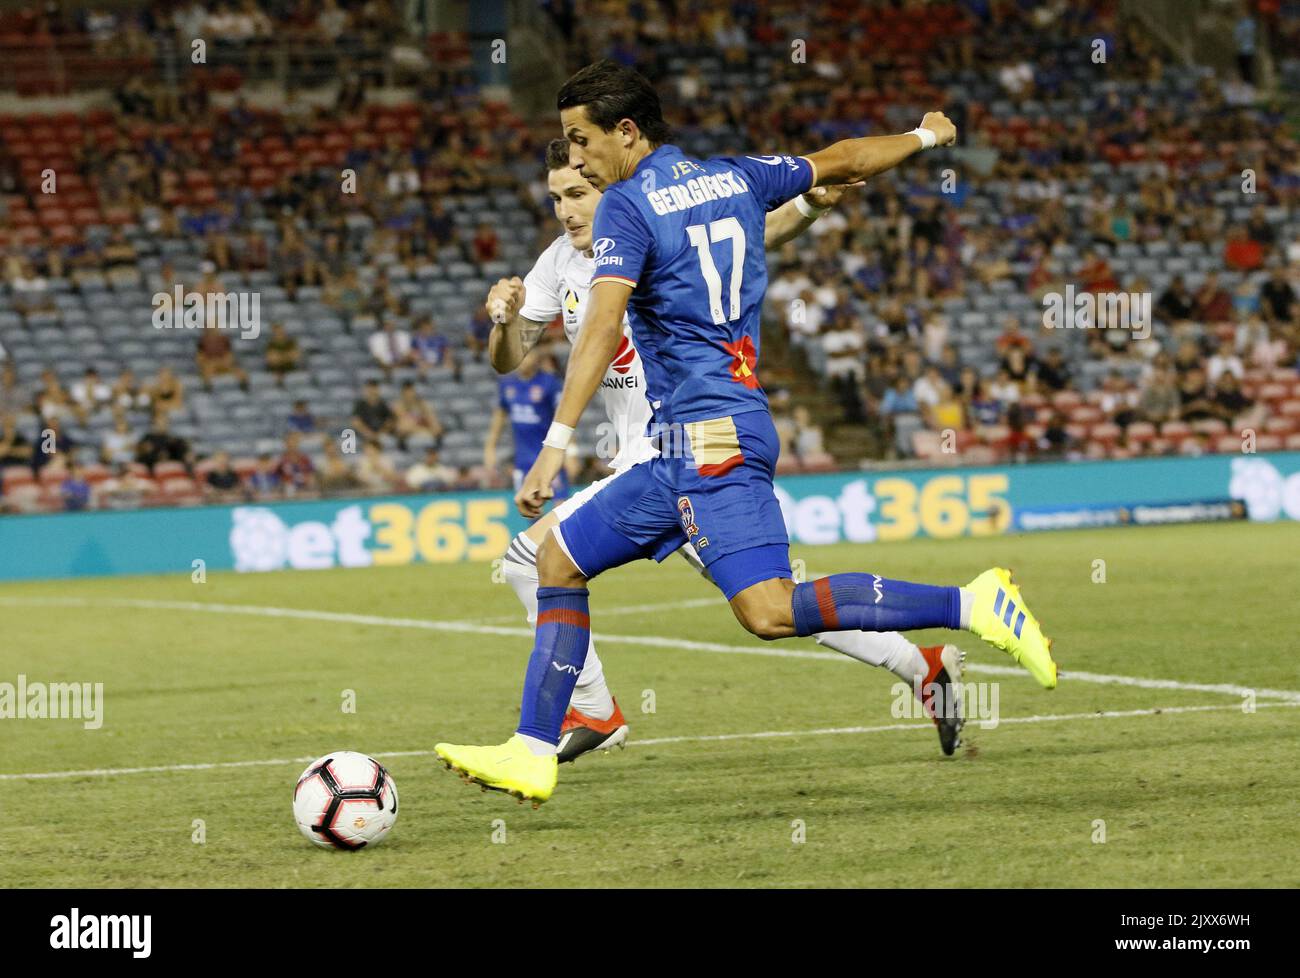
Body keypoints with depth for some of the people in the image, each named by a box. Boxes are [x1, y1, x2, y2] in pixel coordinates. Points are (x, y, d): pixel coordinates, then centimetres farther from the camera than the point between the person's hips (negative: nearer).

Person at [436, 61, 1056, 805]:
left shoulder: (627, 206, -8)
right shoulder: (735, 178, 14)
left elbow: (604, 324, -21)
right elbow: (841, 161, 28)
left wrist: (556, 444, -27)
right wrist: (925, 136, 47)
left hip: (710, 435, -10)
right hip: (686, 449, 10)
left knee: (771, 612, -20)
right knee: (560, 563, 12)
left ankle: (971, 606, -21)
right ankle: (532, 755, 9)